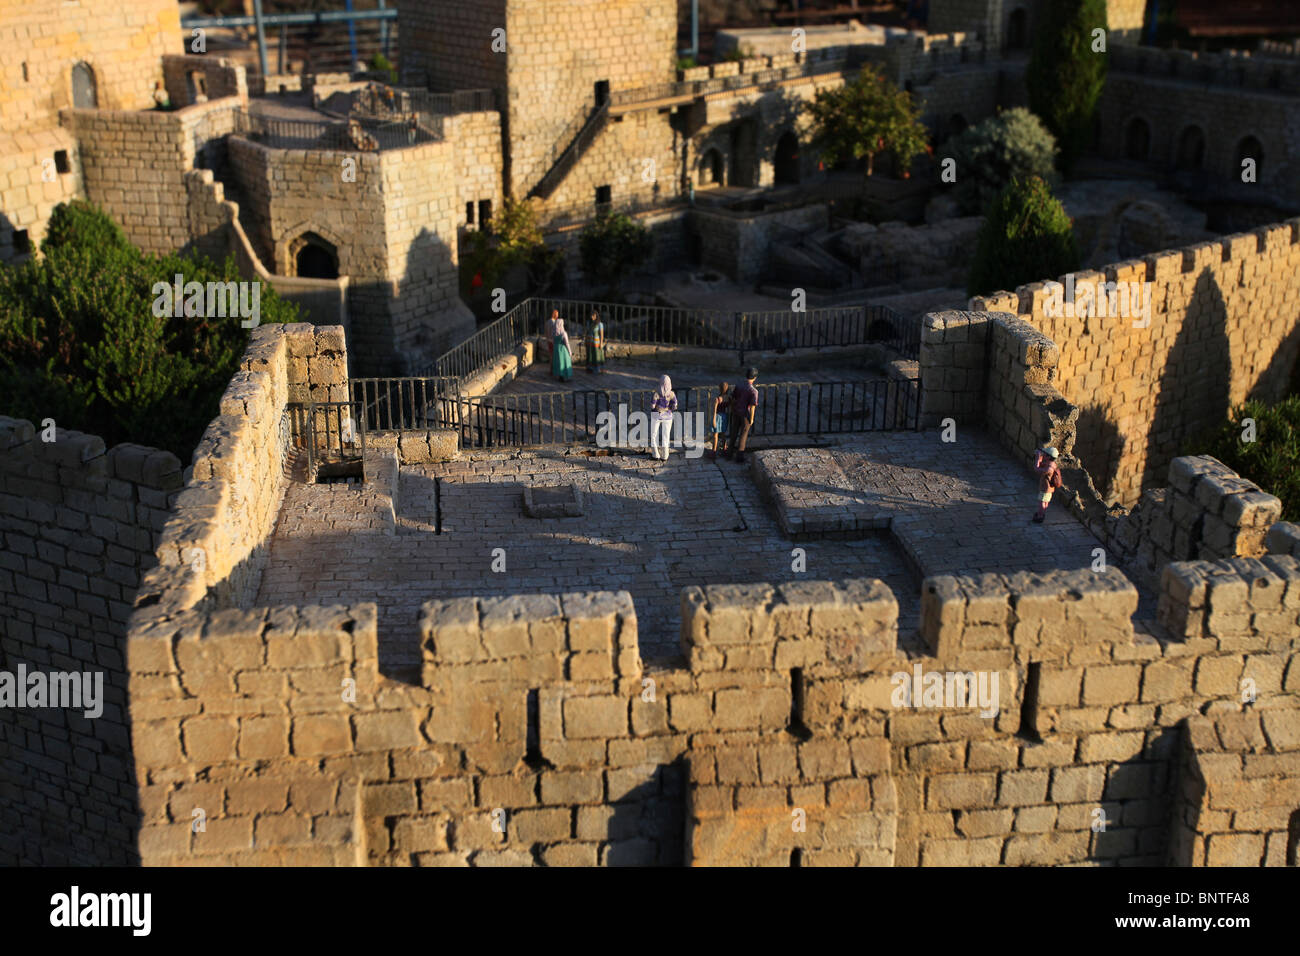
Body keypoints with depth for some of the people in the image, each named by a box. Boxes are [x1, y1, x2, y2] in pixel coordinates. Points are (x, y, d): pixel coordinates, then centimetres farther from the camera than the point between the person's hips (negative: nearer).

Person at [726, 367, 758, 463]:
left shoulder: (738, 386, -4)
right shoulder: (754, 391, -20)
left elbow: (733, 399, 3)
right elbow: (752, 406, -19)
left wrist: (732, 411, 15)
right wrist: (751, 419, -9)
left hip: (736, 413, 5)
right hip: (746, 415, -5)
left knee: (734, 433, 15)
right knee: (743, 435, 8)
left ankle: (729, 454, 21)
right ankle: (739, 456, 13)